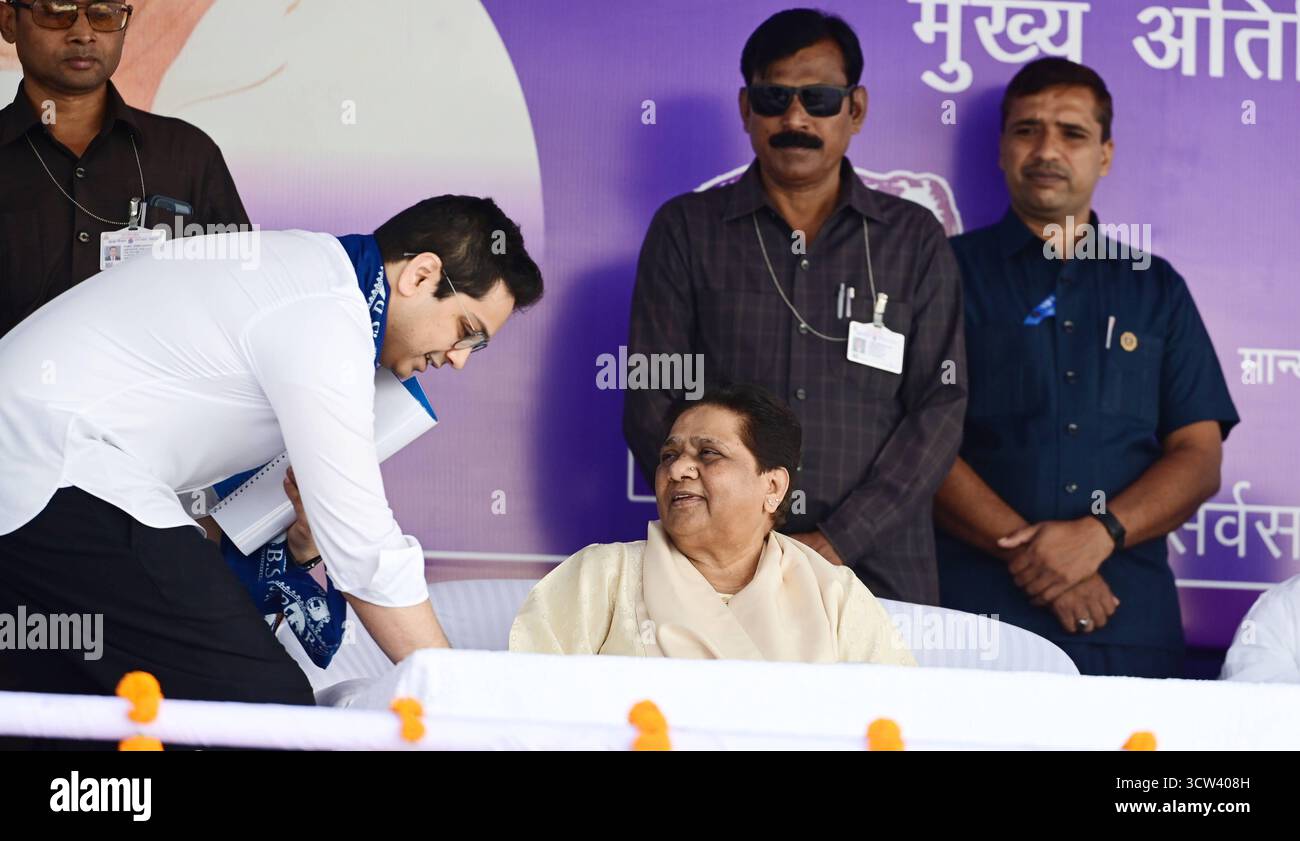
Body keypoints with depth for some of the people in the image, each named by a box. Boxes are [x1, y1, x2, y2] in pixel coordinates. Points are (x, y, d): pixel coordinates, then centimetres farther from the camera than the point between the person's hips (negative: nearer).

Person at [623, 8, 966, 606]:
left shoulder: (915, 240, 8)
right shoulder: (685, 231, 8)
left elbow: (940, 408, 2)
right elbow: (651, 405, 3)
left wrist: (836, 544, -10)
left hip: (879, 573, 0)